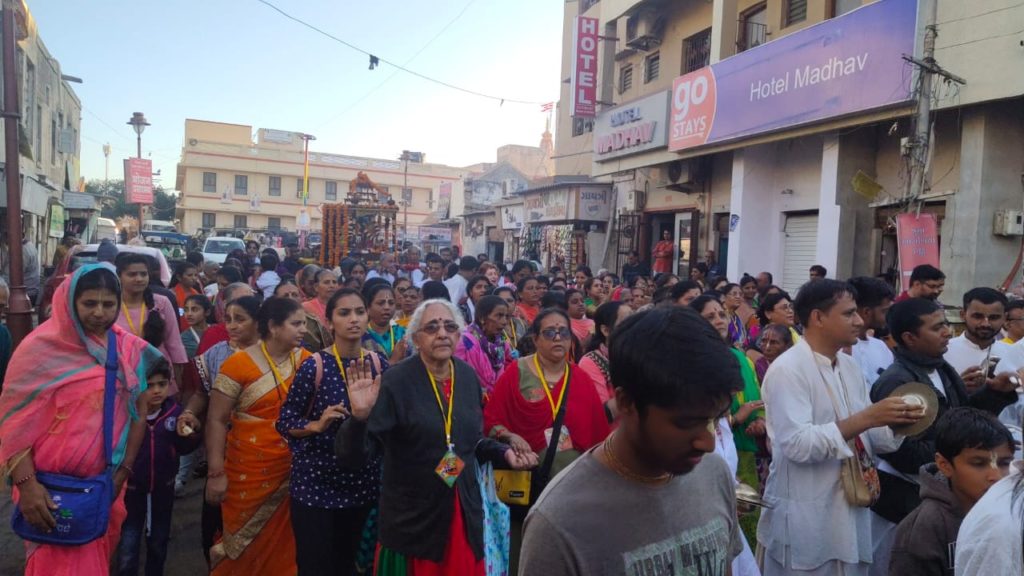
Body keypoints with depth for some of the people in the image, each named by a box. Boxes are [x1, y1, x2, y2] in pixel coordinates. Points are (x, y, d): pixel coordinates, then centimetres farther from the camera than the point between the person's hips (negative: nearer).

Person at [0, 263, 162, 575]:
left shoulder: (130, 349, 0)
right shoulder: (41, 346, -11)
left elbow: (138, 413, 3)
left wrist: (124, 471, -1)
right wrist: (26, 483, -19)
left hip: (106, 485, 4)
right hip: (51, 487, -4)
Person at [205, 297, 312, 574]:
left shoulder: (306, 360, 0)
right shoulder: (239, 364, -11)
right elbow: (216, 420, -10)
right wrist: (216, 473, -12)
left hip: (292, 472, 3)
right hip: (249, 473, -3)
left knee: (283, 543, 14)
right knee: (244, 543, 16)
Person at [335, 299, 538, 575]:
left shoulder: (468, 376, 1)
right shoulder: (396, 381, -17)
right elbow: (352, 457, -21)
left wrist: (504, 453, -1)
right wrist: (359, 417, -39)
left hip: (465, 513, 5)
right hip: (412, 520, -5)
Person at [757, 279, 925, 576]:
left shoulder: (849, 366, 10)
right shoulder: (787, 369, -16)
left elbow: (867, 437, 13)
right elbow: (797, 444, -26)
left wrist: (897, 423, -7)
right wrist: (864, 418, -27)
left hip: (850, 512, 8)